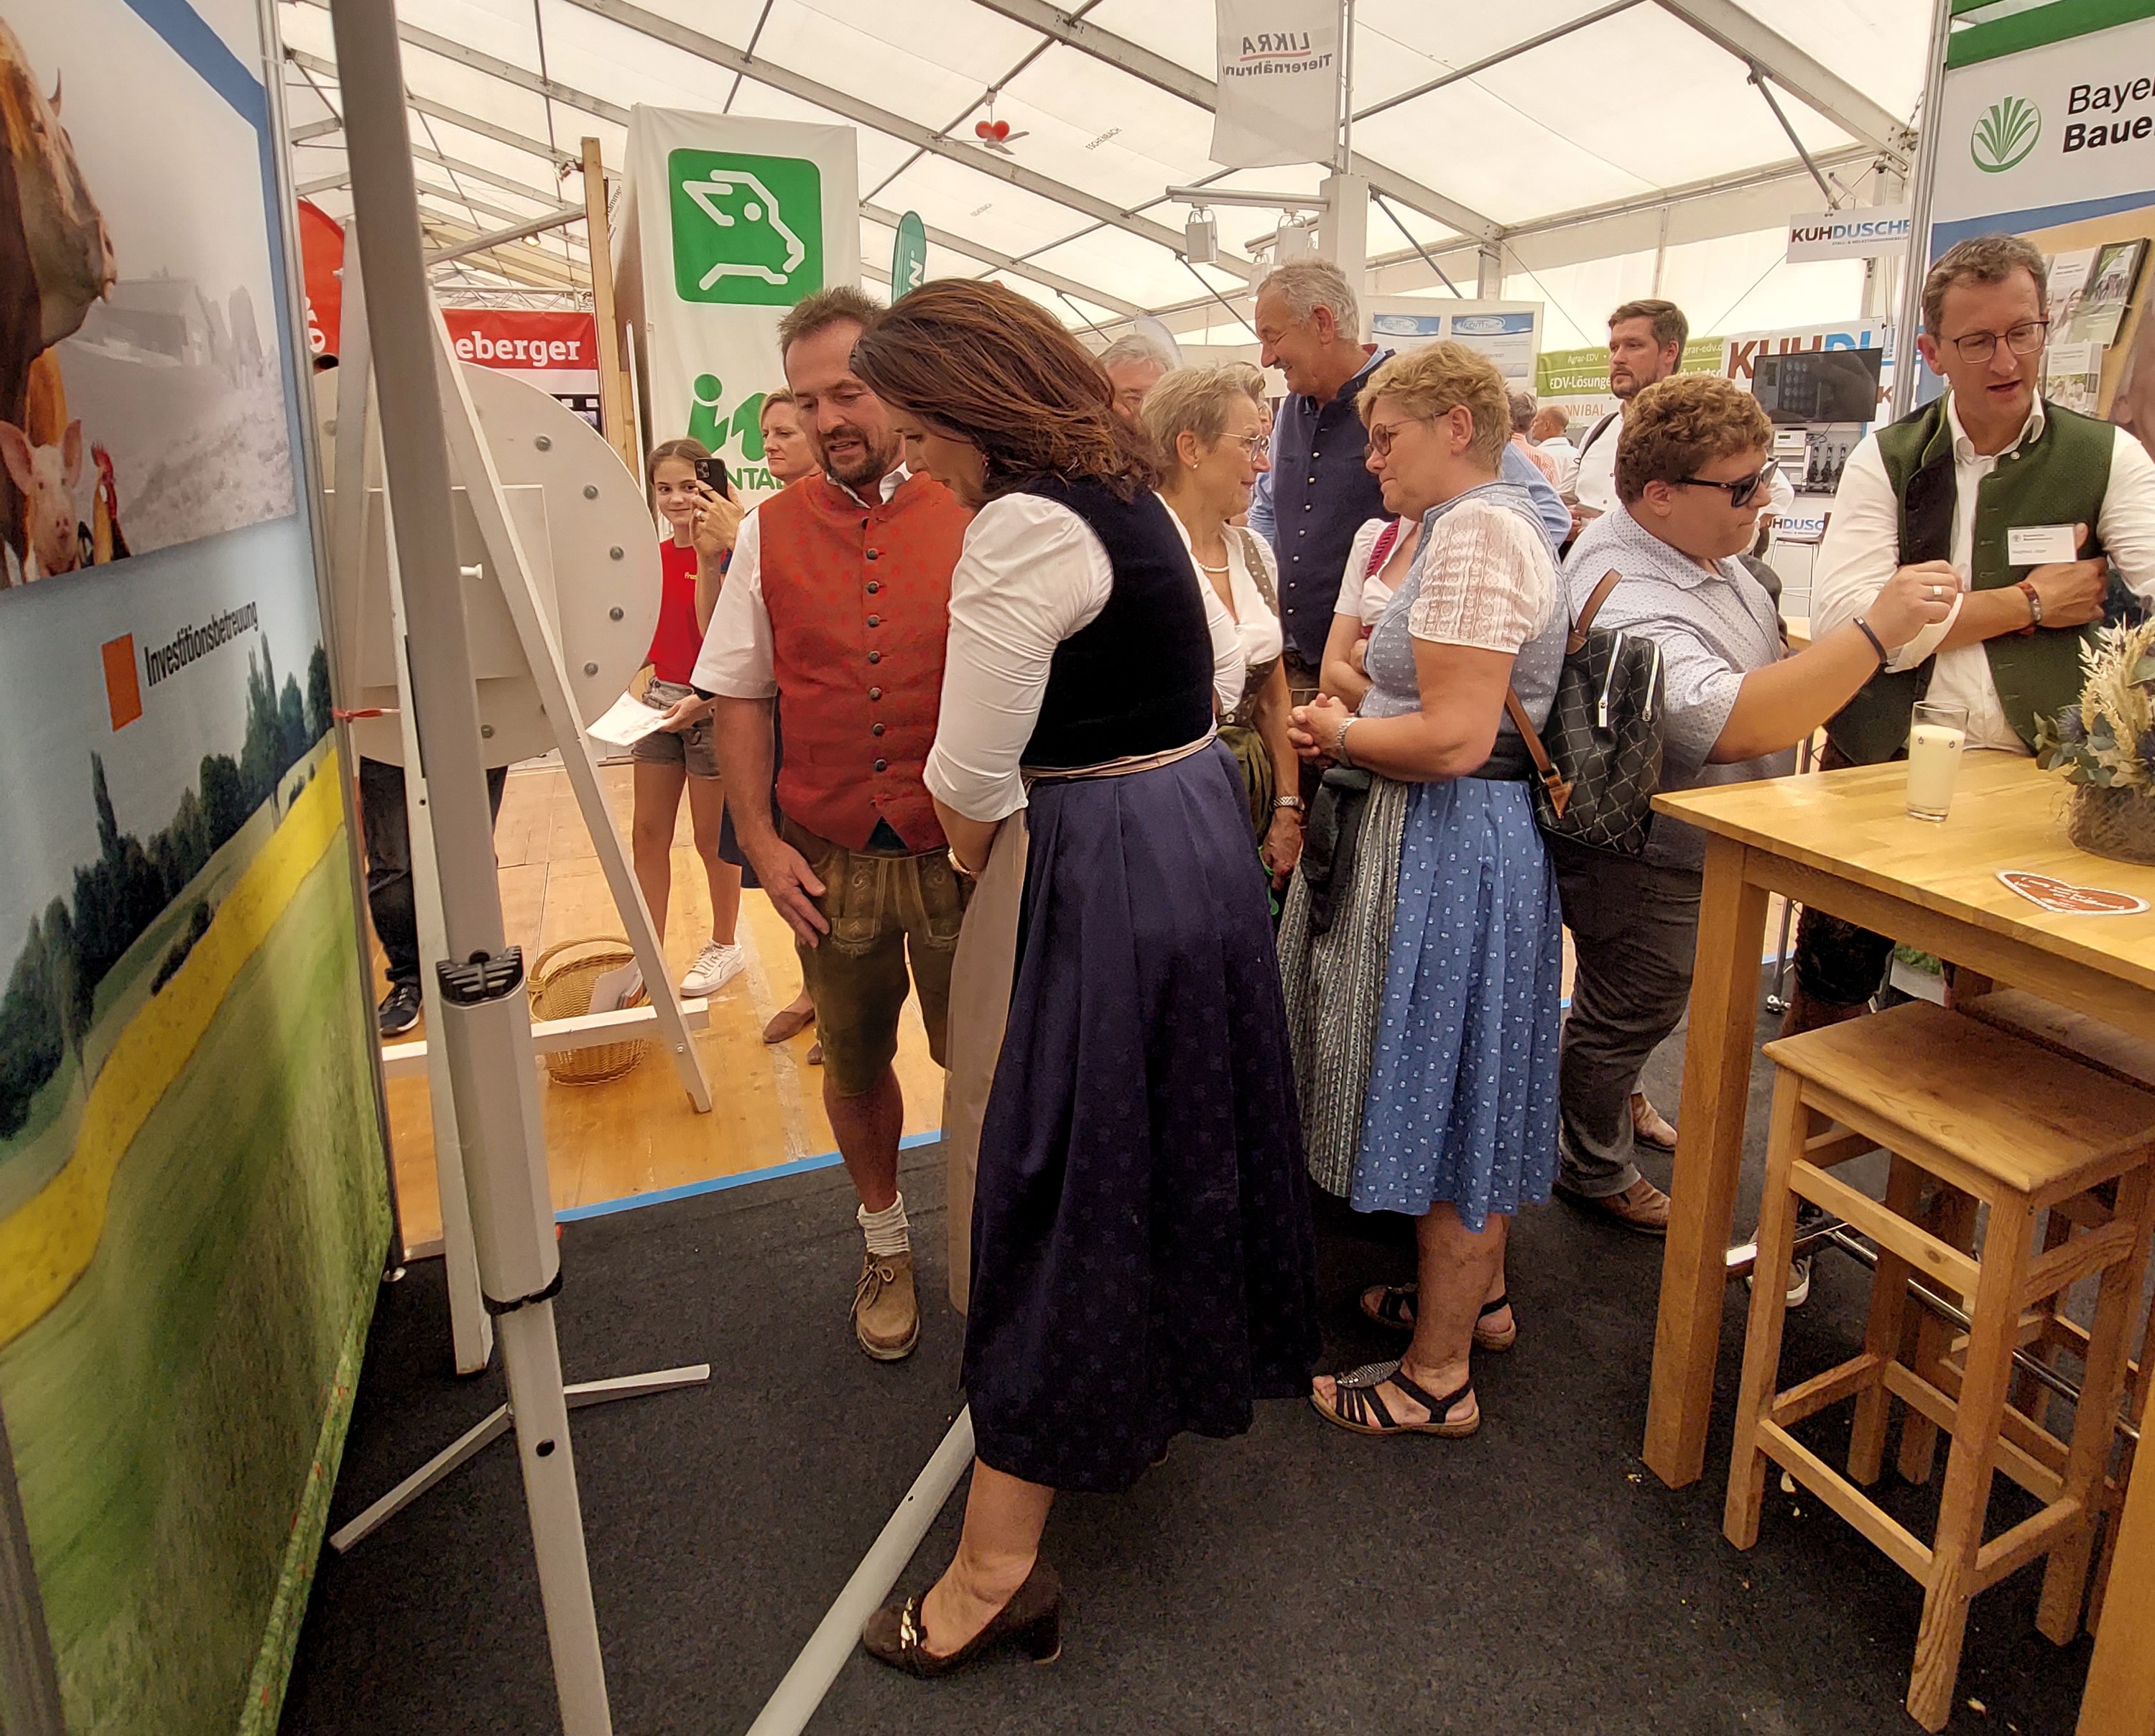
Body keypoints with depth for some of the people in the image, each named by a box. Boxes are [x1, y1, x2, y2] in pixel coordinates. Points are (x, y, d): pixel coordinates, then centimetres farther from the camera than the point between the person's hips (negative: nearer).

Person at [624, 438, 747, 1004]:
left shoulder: (724, 553, -12)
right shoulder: (653, 558, 7)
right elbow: (646, 636, 12)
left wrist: (709, 561, -27)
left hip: (713, 705, -6)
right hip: (660, 699, 7)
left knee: (711, 837, 6)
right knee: (647, 832, 9)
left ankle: (724, 946, 25)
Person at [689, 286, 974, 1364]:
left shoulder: (975, 515, -3)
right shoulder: (770, 533, 3)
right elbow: (737, 696, 6)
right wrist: (761, 842, -2)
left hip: (959, 851, -2)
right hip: (830, 859, 3)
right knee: (853, 1063, 16)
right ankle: (885, 1242, 39)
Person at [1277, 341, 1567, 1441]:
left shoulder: (1474, 532, -19)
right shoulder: (1492, 519, 15)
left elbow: (1456, 740, -27)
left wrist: (1339, 733, -11)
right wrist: (1355, 726, 3)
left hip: (1444, 847, -11)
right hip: (1481, 837, 11)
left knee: (1439, 1090, 1)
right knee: (1466, 1086, 21)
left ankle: (1437, 1379, 17)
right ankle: (1478, 1292, 40)